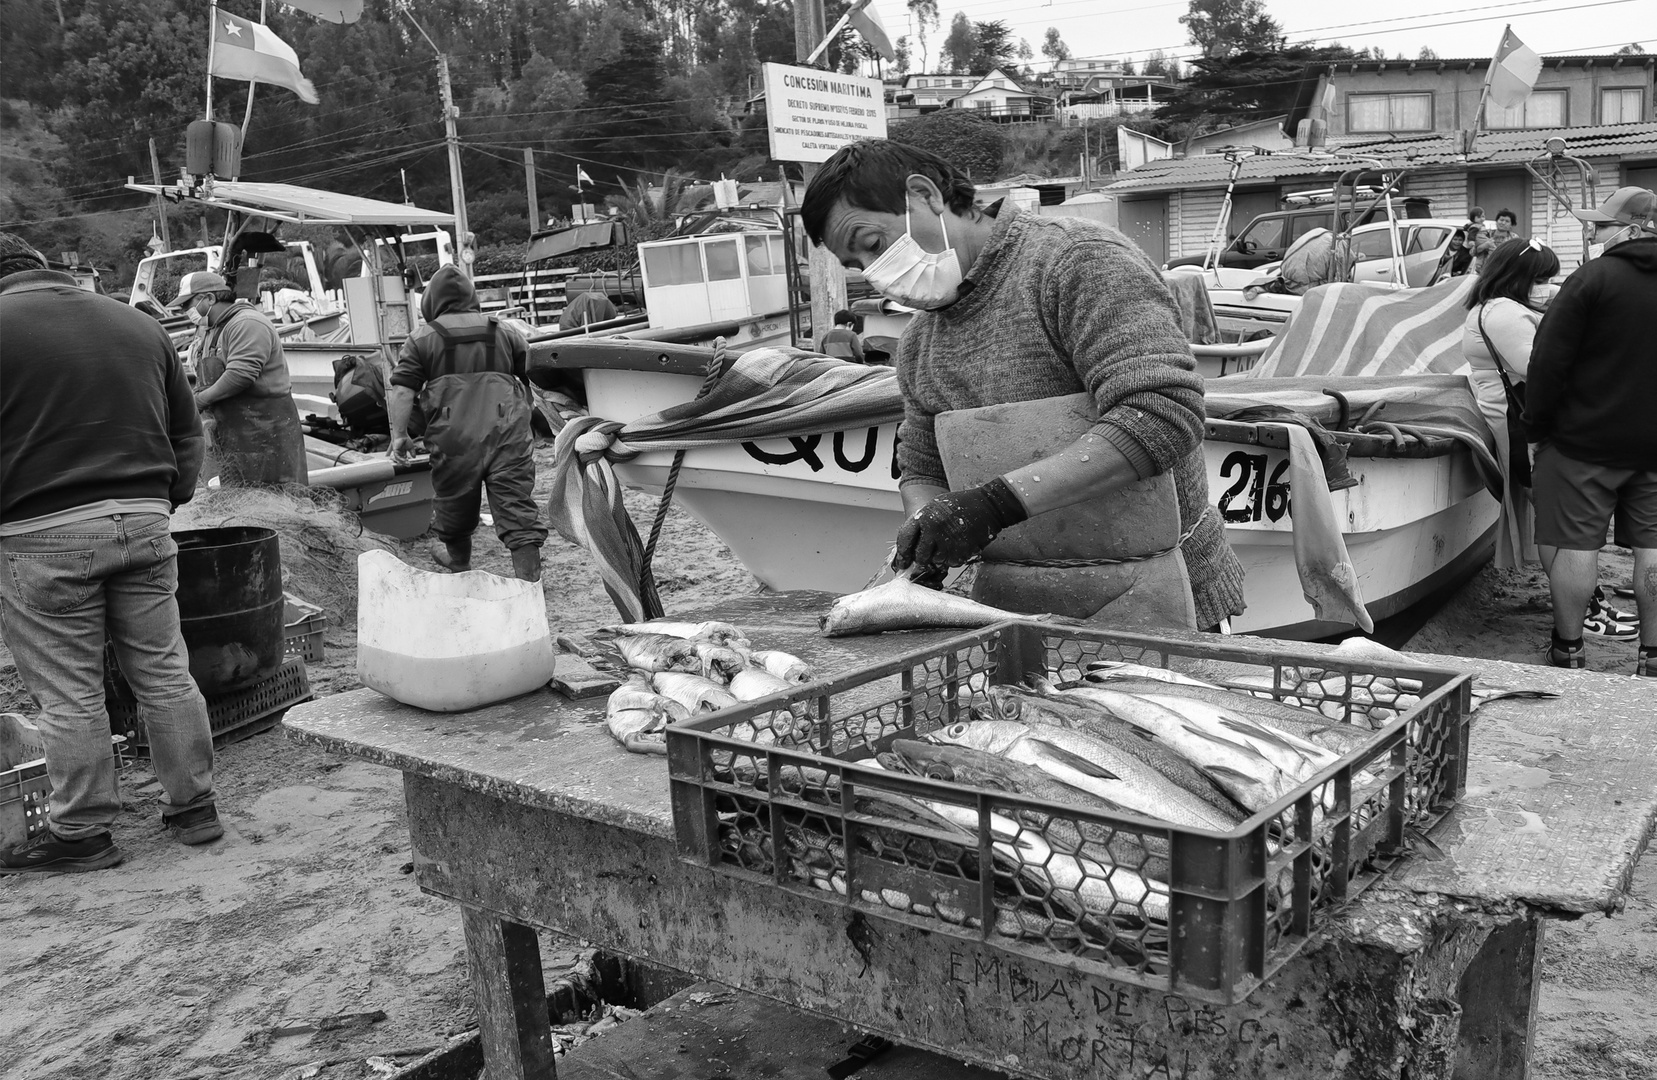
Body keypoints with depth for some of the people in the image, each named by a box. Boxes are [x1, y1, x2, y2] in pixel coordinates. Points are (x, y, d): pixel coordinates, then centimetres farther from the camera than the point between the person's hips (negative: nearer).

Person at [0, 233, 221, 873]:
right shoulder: (138, 324, 13)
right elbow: (187, 430, 17)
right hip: (145, 521, 5)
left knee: (68, 693, 4)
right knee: (164, 672, 12)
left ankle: (82, 832, 14)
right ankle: (194, 806, 20)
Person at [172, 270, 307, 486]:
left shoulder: (247, 324, -13)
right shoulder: (212, 330, 22)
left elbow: (240, 374, -24)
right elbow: (212, 379, 21)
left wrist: (199, 400, -16)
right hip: (231, 436, 10)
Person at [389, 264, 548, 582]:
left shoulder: (422, 338, 7)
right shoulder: (505, 333, 15)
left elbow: (402, 391, -2)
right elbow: (532, 379, 20)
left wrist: (399, 434, 2)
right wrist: (524, 417, 33)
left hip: (454, 435, -1)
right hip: (507, 431, 1)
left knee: (454, 504, 20)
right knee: (517, 506, -2)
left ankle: (458, 561, 44)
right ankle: (529, 581, -8)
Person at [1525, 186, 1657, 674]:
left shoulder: (1595, 278, -11)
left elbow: (1549, 360, -13)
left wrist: (1537, 421, -4)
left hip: (1585, 438, -6)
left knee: (1574, 544, 1)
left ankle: (1568, 649, 6)